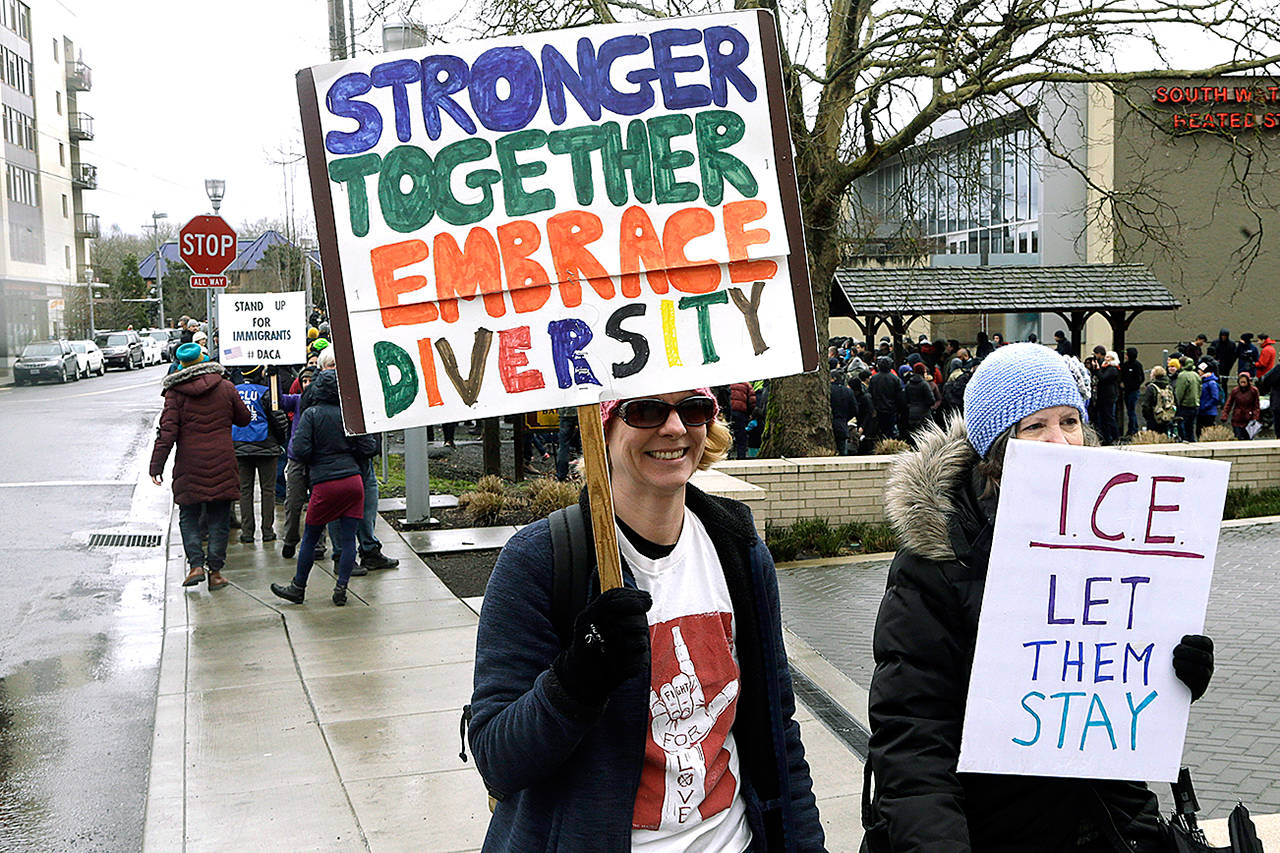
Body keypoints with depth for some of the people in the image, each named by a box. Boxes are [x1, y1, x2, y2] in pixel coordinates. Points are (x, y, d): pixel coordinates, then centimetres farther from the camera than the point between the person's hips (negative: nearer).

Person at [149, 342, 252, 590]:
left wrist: (157, 465, -5)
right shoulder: (225, 387, 3)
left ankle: (196, 564, -4)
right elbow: (244, 419, 14)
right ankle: (215, 571, 6)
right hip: (222, 465, 1)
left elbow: (167, 431, -8)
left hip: (189, 467, -1)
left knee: (189, 517, 11)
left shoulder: (175, 392, -3)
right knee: (219, 520, 8)